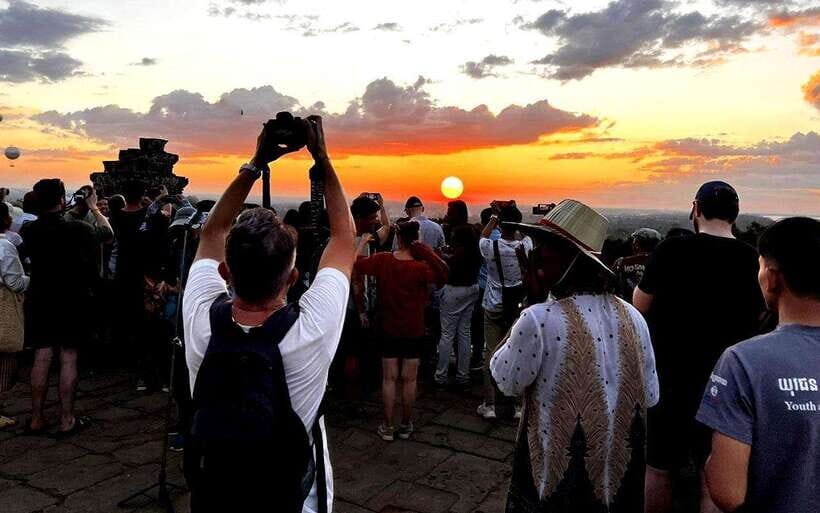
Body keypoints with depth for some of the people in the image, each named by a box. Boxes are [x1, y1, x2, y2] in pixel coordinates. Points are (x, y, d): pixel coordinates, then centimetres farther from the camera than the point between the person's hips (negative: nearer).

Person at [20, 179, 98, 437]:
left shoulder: (28, 230, -3)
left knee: (41, 357, 10)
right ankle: (67, 420, 8)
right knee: (68, 359, 2)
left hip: (40, 301, 4)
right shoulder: (79, 229, -17)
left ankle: (36, 419, 18)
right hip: (74, 301, -4)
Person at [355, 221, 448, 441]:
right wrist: (428, 252, -23)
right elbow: (444, 274, -20)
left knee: (389, 378, 9)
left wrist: (363, 242, 18)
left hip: (388, 329, 2)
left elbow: (357, 263, 2)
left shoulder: (382, 260, -11)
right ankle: (406, 425, 21)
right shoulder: (421, 267, -19)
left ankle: (388, 427, 15)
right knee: (409, 379, 10)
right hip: (413, 331, -2)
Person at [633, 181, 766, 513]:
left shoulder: (671, 250, -14)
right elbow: (756, 319, 9)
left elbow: (640, 307, -7)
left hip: (670, 378, -2)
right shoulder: (753, 260, -5)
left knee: (658, 469, 14)